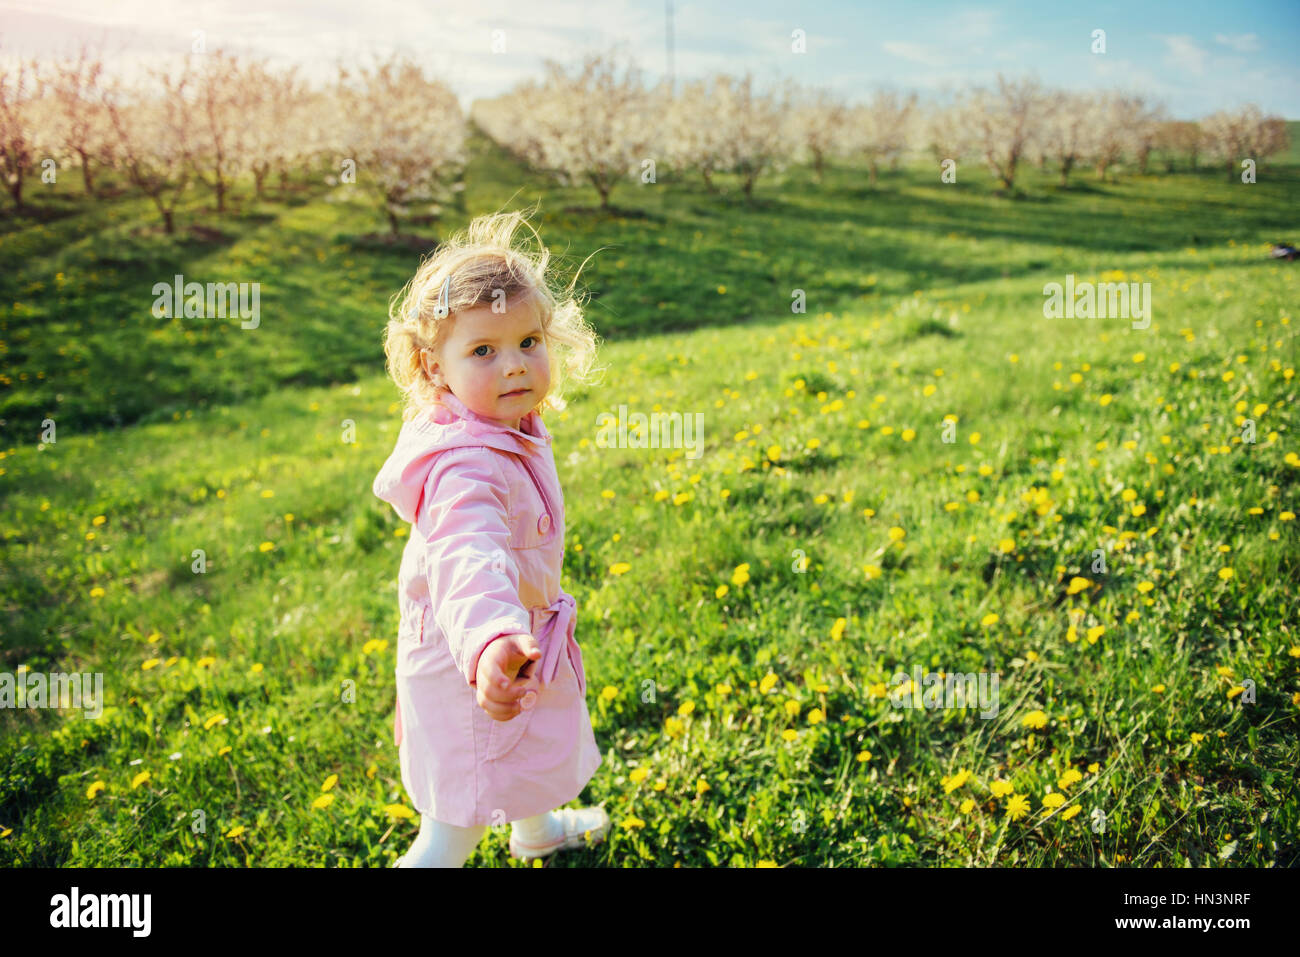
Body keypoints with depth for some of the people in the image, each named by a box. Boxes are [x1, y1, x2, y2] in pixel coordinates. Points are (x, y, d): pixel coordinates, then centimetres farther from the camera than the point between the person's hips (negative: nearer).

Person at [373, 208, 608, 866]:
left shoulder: (507, 431, -5)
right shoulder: (464, 467, -37)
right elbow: (469, 558, -56)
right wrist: (491, 643, -74)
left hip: (520, 639, 11)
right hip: (470, 663, -10)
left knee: (534, 752, 36)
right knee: (456, 827, 1)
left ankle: (536, 827, 64)